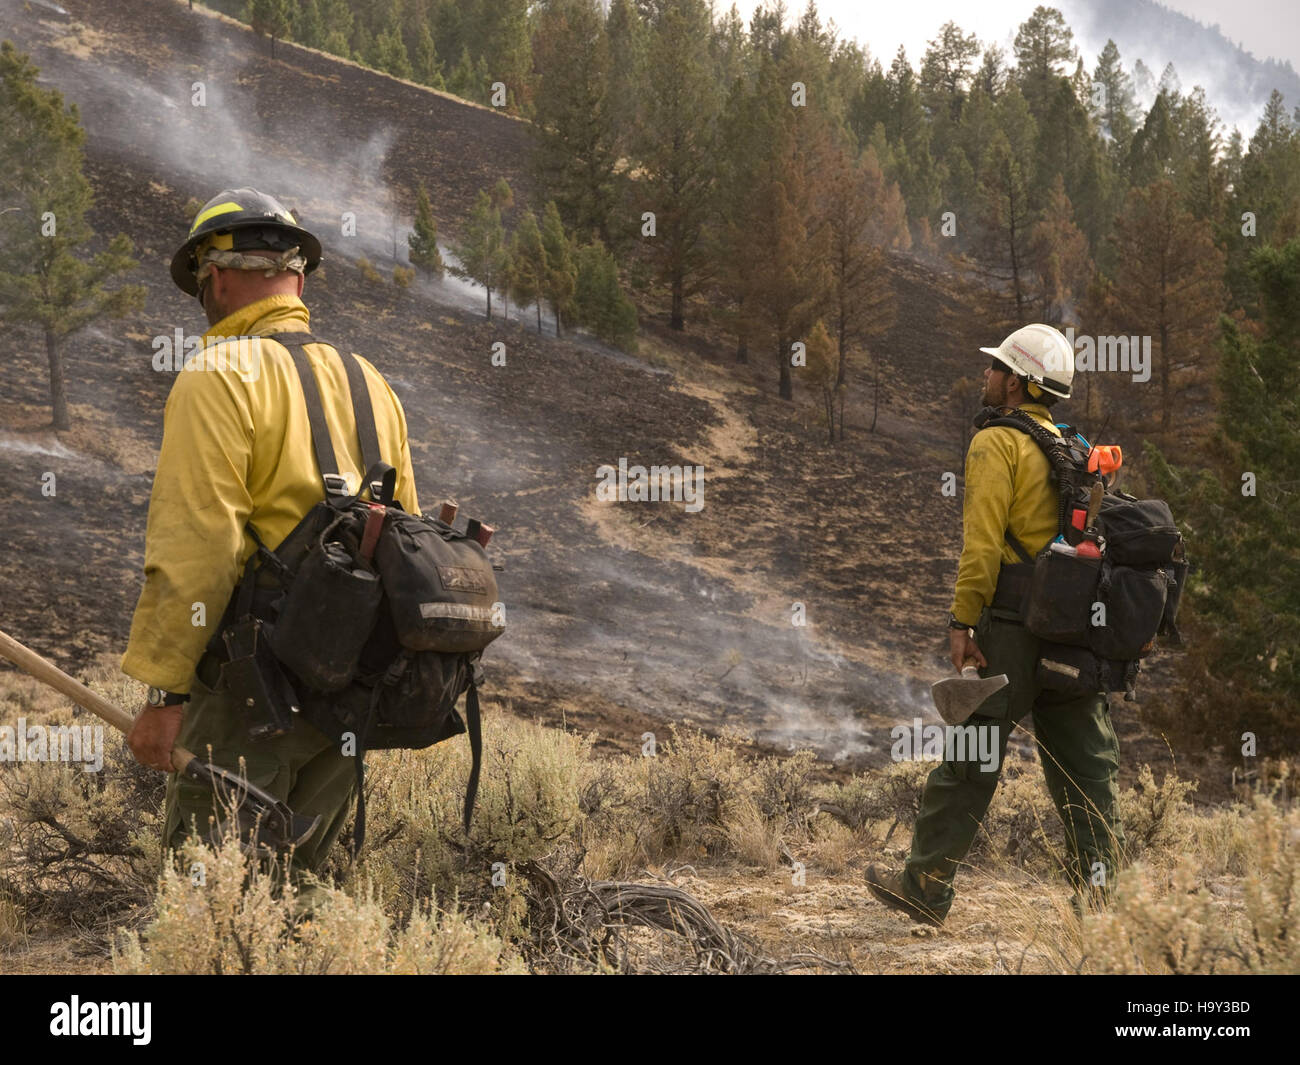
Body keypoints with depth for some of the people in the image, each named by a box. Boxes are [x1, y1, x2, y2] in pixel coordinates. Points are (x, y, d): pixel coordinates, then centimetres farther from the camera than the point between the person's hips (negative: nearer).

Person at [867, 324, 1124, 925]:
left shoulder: (998, 444, -7)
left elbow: (983, 542, -15)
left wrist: (962, 622, -13)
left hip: (1012, 626, -7)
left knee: (969, 761, 1)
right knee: (1084, 763, 9)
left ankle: (925, 889, 8)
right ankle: (1098, 880, 5)